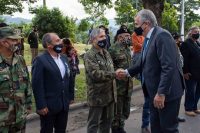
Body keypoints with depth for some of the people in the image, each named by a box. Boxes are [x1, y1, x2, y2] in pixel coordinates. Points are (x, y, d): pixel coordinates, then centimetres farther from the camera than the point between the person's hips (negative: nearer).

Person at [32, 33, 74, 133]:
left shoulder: (64, 58, 10)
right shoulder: (40, 60, -13)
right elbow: (37, 85, -17)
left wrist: (71, 96, 13)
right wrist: (41, 105, -18)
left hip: (64, 104, 6)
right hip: (48, 106, -6)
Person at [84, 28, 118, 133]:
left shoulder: (106, 53, 13)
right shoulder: (89, 55, -13)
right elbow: (96, 74, -24)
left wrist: (114, 85, 16)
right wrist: (115, 74, -26)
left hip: (109, 94, 8)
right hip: (97, 96, -7)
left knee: (107, 122, 17)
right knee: (94, 124, 4)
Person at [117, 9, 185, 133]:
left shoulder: (162, 35, -20)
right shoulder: (148, 38, 9)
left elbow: (169, 67, -26)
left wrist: (161, 93, -27)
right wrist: (127, 72, 15)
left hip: (167, 92, -9)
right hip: (155, 92, 9)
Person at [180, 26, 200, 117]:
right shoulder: (186, 44, -11)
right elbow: (184, 59, -17)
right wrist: (185, 72, -20)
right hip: (191, 74, -8)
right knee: (190, 92, 2)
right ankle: (188, 109, 15)